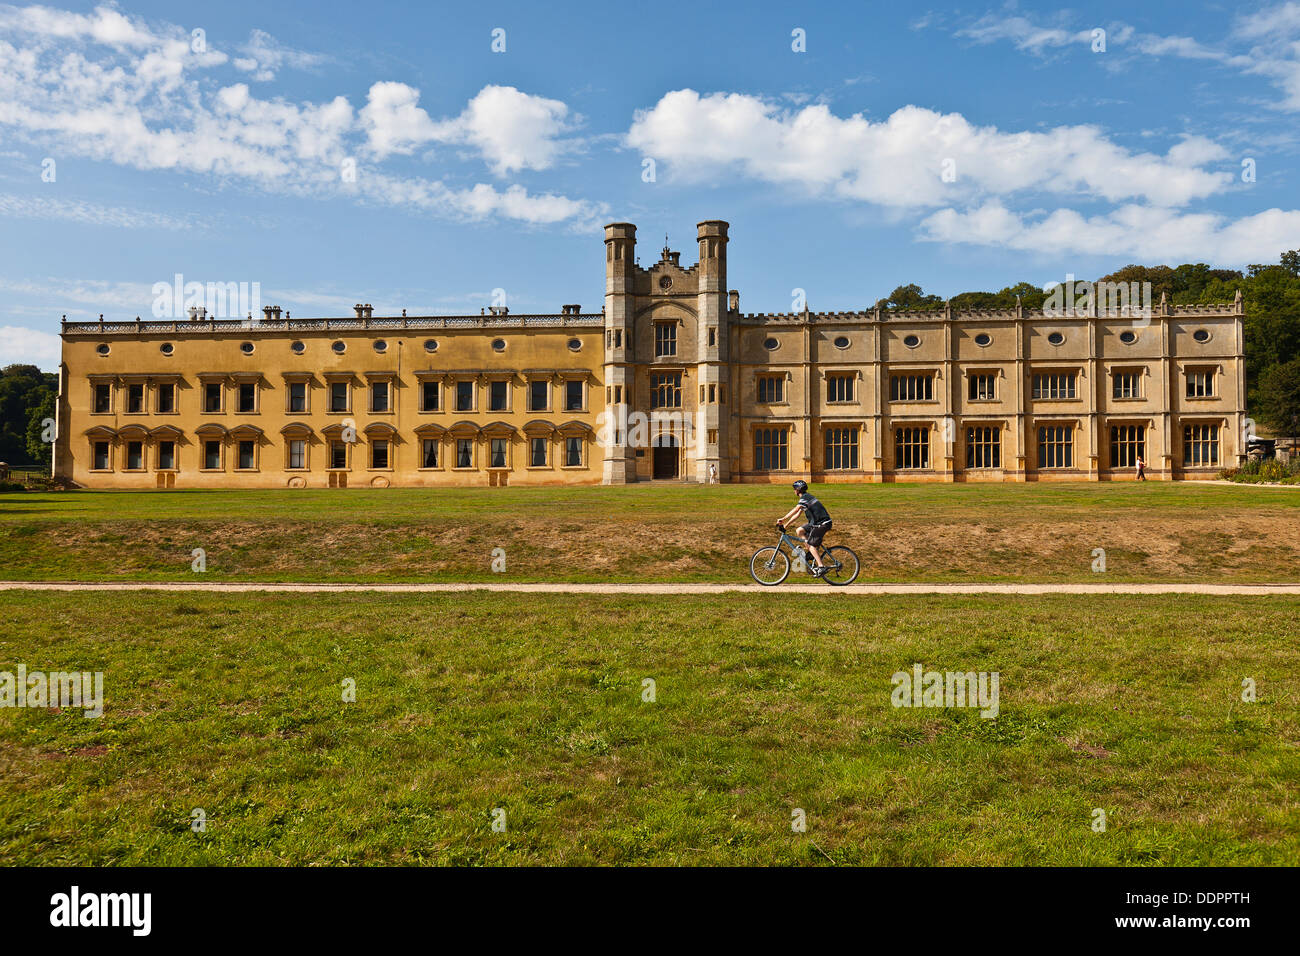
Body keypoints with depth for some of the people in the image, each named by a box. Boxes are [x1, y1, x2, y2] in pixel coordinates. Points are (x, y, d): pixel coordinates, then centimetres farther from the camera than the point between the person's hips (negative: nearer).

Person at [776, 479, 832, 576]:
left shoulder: (805, 498, -14)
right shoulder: (806, 497, 17)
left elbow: (795, 510, -29)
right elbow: (797, 514, 18)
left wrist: (782, 520, -29)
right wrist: (785, 525, 14)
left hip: (822, 523, -9)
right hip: (816, 522, 9)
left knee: (812, 545, -9)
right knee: (799, 531, 6)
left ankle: (821, 566, -9)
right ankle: (811, 552, 9)